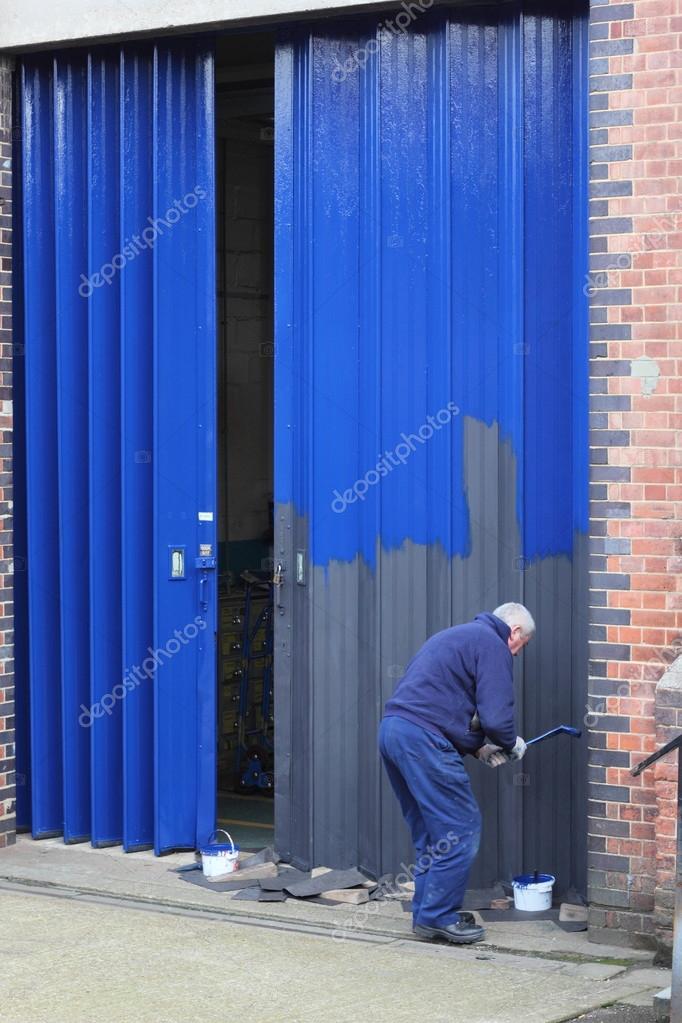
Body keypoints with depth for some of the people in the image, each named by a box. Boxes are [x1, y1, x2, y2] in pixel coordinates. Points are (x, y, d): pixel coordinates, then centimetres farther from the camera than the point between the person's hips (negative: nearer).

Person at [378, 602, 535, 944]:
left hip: (391, 728, 10)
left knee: (429, 833, 18)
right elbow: (496, 717, -11)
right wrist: (512, 745, 10)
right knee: (462, 829, -2)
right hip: (423, 739, -10)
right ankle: (438, 916, 1)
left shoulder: (457, 635, 28)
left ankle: (426, 914, 21)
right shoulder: (493, 644, -2)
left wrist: (478, 747, 21)